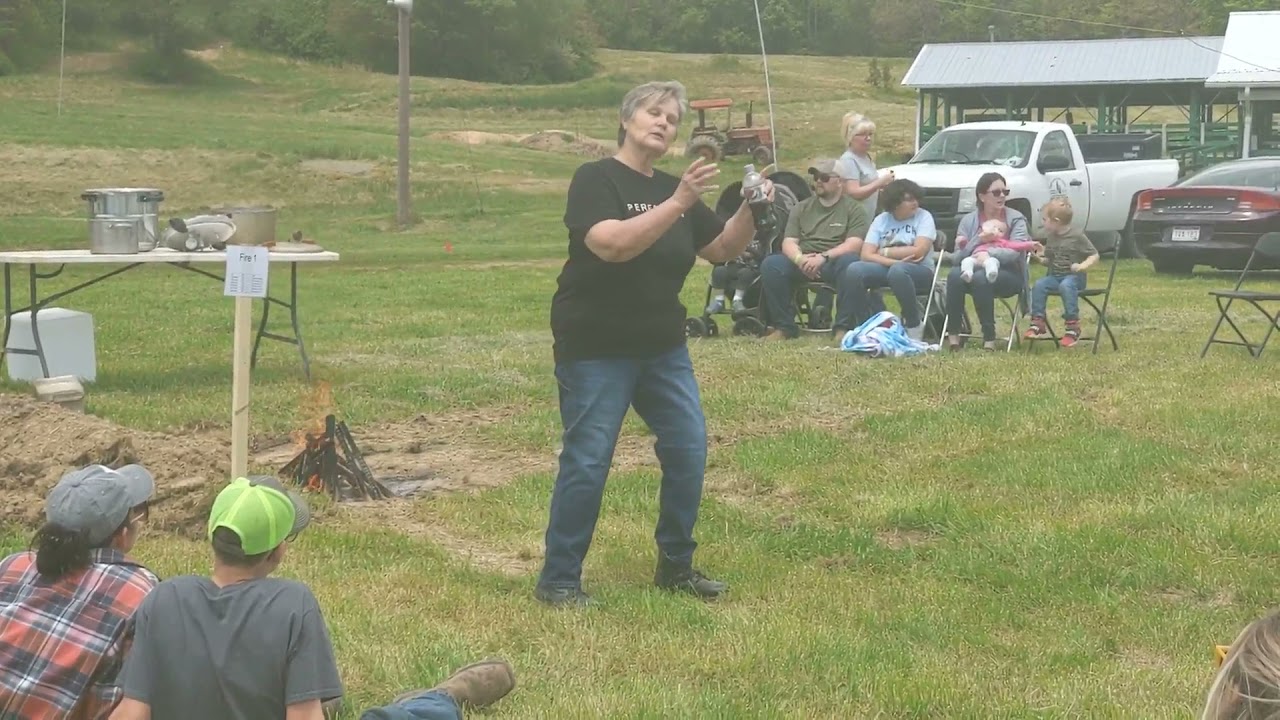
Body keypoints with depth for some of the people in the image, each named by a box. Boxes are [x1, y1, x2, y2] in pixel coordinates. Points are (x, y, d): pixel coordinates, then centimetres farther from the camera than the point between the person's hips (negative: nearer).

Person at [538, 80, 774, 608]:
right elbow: (611, 244, -27)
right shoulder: (596, 179, -10)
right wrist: (679, 204, -31)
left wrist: (750, 210, -6)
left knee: (689, 451, 5)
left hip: (663, 348, 7)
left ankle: (675, 566, 20)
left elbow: (722, 250, 13)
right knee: (586, 462, -6)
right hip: (596, 350, -7)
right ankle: (558, 580, 5)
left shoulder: (676, 190, 11)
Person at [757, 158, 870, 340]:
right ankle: (784, 327, -18)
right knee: (771, 264, -25)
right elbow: (788, 242, 8)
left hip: (834, 263, -3)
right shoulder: (801, 208, 18)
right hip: (803, 263, 3)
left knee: (850, 262, -37)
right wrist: (800, 259, -16)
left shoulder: (853, 209, 7)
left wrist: (823, 257, -24)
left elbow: (854, 244, -8)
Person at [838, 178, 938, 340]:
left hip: (920, 271, -3)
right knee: (854, 270, -25)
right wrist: (894, 261, -20)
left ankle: (914, 325, -19)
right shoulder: (881, 220, 8)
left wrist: (884, 252, -5)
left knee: (897, 271, -39)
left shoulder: (923, 217, 0)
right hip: (886, 267, 3)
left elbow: (918, 251, -14)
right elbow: (866, 255, -4)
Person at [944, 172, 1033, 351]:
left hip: (1009, 275, -2)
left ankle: (989, 338, -29)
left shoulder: (1016, 219, -1)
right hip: (974, 271, 2)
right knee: (955, 274, -31)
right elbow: (957, 258, -5)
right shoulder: (968, 220, 5)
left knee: (981, 278, -36)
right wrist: (978, 241, -23)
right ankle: (953, 334, -27)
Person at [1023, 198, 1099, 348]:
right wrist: (1041, 259, 0)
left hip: (1074, 276, -6)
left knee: (1066, 286, -38)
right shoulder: (1051, 237, 11)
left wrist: (1082, 266, -21)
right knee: (1039, 285, -22)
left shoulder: (1077, 236, -8)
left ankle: (1073, 327, -34)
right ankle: (1037, 322, -20)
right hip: (1055, 275, 6)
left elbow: (1094, 255, -4)